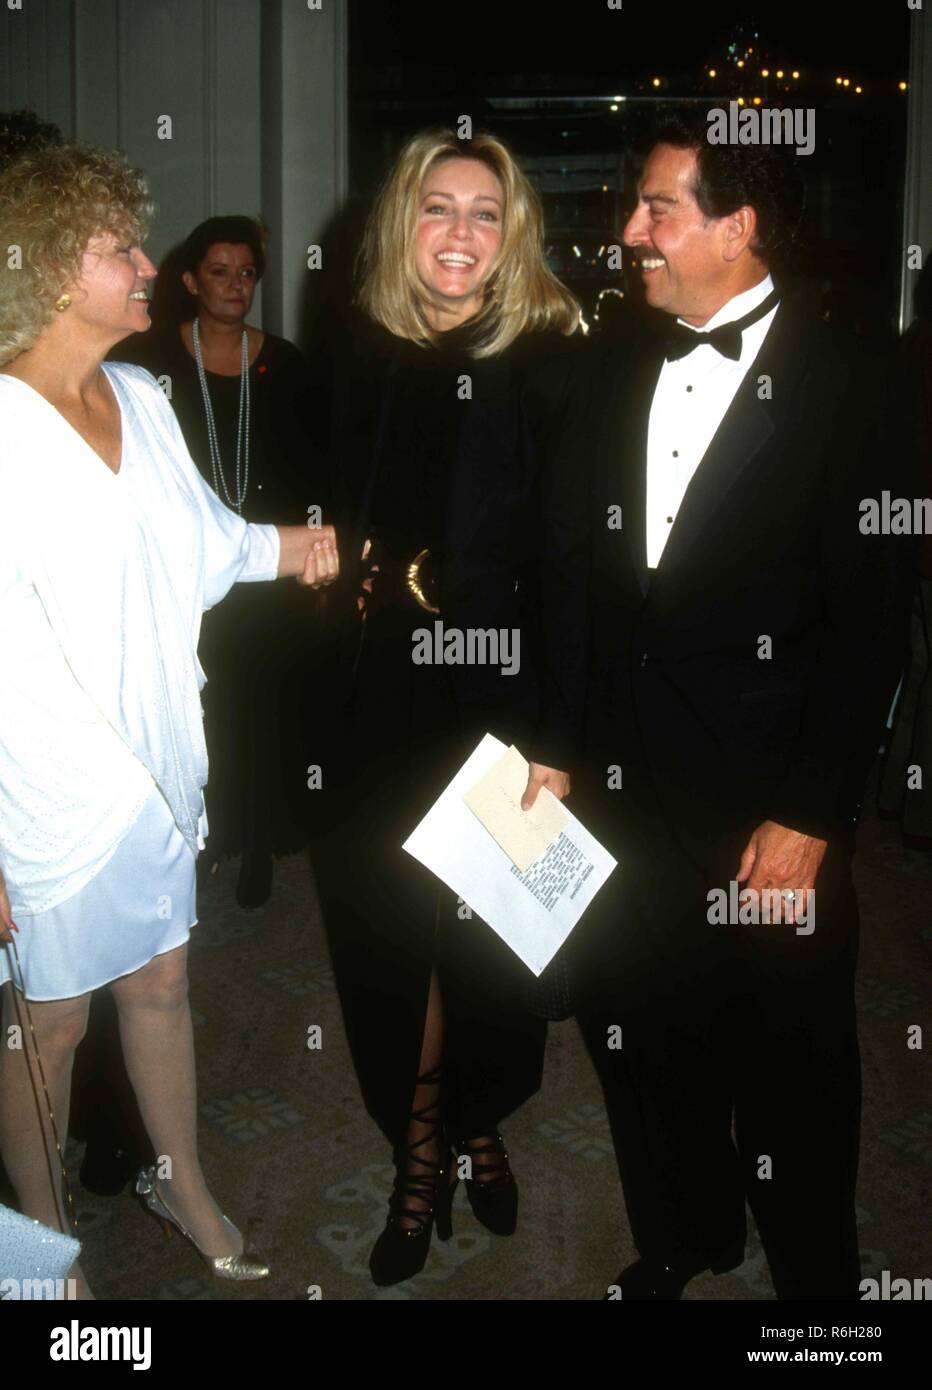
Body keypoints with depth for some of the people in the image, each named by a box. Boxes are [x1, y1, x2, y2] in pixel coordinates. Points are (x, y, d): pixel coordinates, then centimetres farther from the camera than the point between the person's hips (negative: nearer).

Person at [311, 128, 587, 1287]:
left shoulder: (549, 365, -8)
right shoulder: (367, 358, 3)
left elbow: (567, 562, -11)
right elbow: (344, 531, 9)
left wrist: (555, 737, -15)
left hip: (499, 700, -3)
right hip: (381, 707, 3)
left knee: (492, 925, 12)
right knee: (386, 928, 9)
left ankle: (479, 1128, 36)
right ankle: (421, 1153, 28)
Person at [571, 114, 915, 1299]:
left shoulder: (843, 389, -9)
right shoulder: (616, 378, 7)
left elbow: (869, 624, -10)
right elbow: (594, 588, 9)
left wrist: (809, 815, -12)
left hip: (767, 810, -5)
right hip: (625, 794, 5)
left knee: (789, 1067, 11)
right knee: (641, 1032, 18)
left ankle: (813, 1270, 37)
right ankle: (682, 1236, 43)